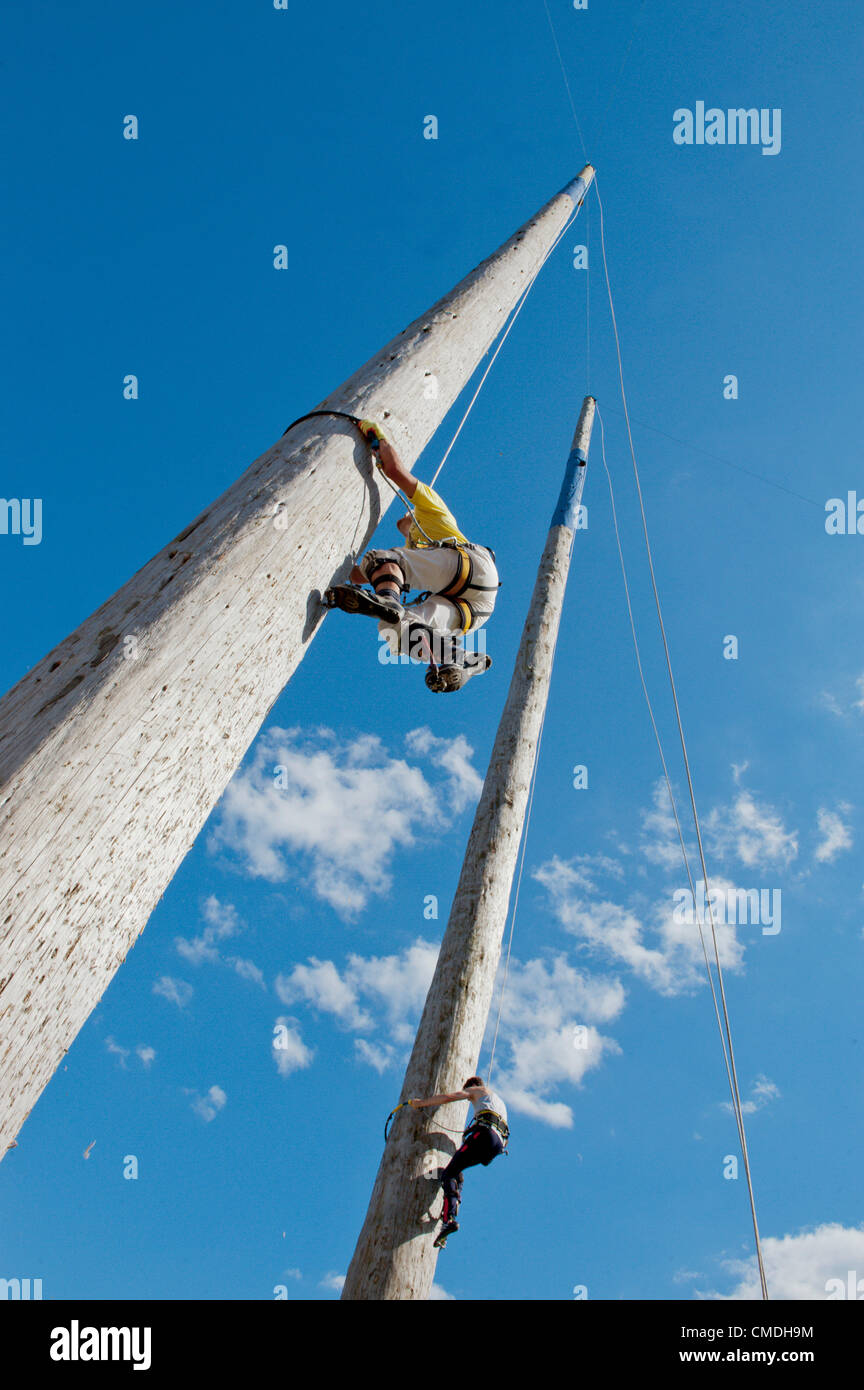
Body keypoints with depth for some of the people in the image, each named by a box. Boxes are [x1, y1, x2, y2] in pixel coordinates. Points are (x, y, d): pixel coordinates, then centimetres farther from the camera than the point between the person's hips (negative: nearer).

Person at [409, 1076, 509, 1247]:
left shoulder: (478, 1089, 20)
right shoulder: (500, 1103, 39)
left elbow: (448, 1098, 9)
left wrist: (420, 1103, 16)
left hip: (485, 1132, -7)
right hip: (499, 1143, 8)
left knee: (449, 1173, -12)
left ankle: (449, 1219, -30)